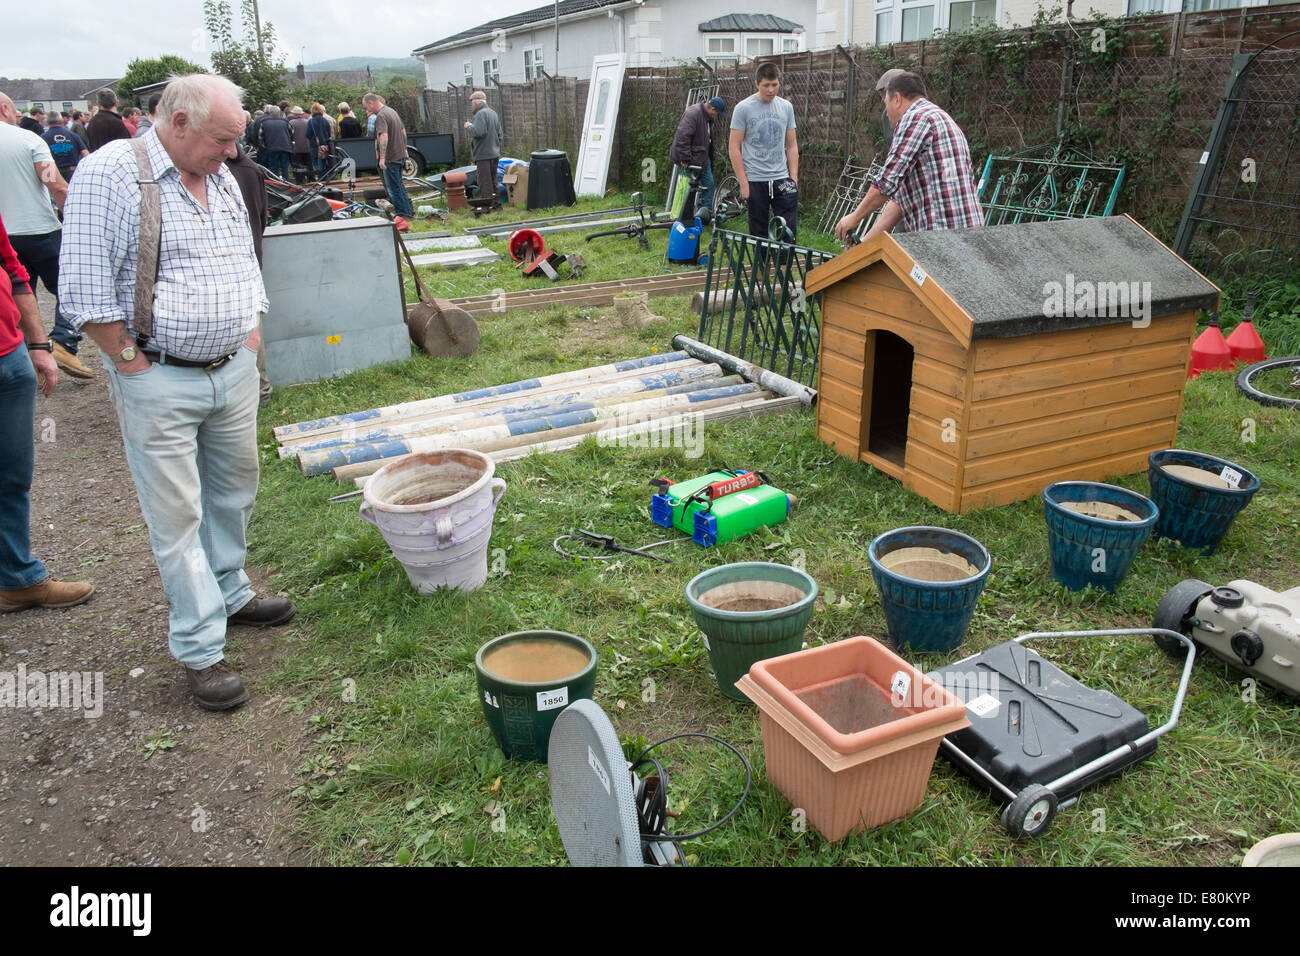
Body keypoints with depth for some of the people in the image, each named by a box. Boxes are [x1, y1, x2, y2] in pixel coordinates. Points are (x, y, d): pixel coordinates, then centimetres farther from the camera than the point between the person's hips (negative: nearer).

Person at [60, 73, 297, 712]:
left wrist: (250, 341, 11)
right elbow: (86, 288, -15)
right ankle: (201, 650, 9)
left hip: (234, 371, 7)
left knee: (234, 493, 18)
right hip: (159, 382, -7)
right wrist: (133, 363, -13)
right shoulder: (110, 172, -12)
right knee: (177, 515, 0)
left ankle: (228, 594, 39)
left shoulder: (222, 179, 11)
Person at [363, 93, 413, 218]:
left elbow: (383, 136, -31)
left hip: (390, 157, -9)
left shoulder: (380, 116, -18)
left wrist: (382, 158, -35)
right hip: (400, 155, 9)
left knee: (393, 187, -1)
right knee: (398, 184, 20)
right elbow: (403, 131, 21)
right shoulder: (392, 111, 12)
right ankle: (409, 209, 26)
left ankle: (403, 213, 2)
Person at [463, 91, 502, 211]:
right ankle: (496, 203, 21)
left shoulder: (481, 114, -13)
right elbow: (500, 134, 19)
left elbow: (478, 132, -25)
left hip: (484, 154, -9)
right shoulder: (493, 113, 16)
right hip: (494, 153, 9)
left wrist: (468, 126, -8)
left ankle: (488, 206, -8)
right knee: (493, 181, 16)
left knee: (485, 183, -7)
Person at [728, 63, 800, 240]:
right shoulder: (743, 108, -4)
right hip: (755, 181, -3)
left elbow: (792, 146, 12)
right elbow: (734, 148, -5)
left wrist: (794, 178, 3)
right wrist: (743, 182, -10)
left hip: (781, 179, 3)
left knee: (789, 231, -4)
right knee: (759, 233, 5)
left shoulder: (786, 107, 8)